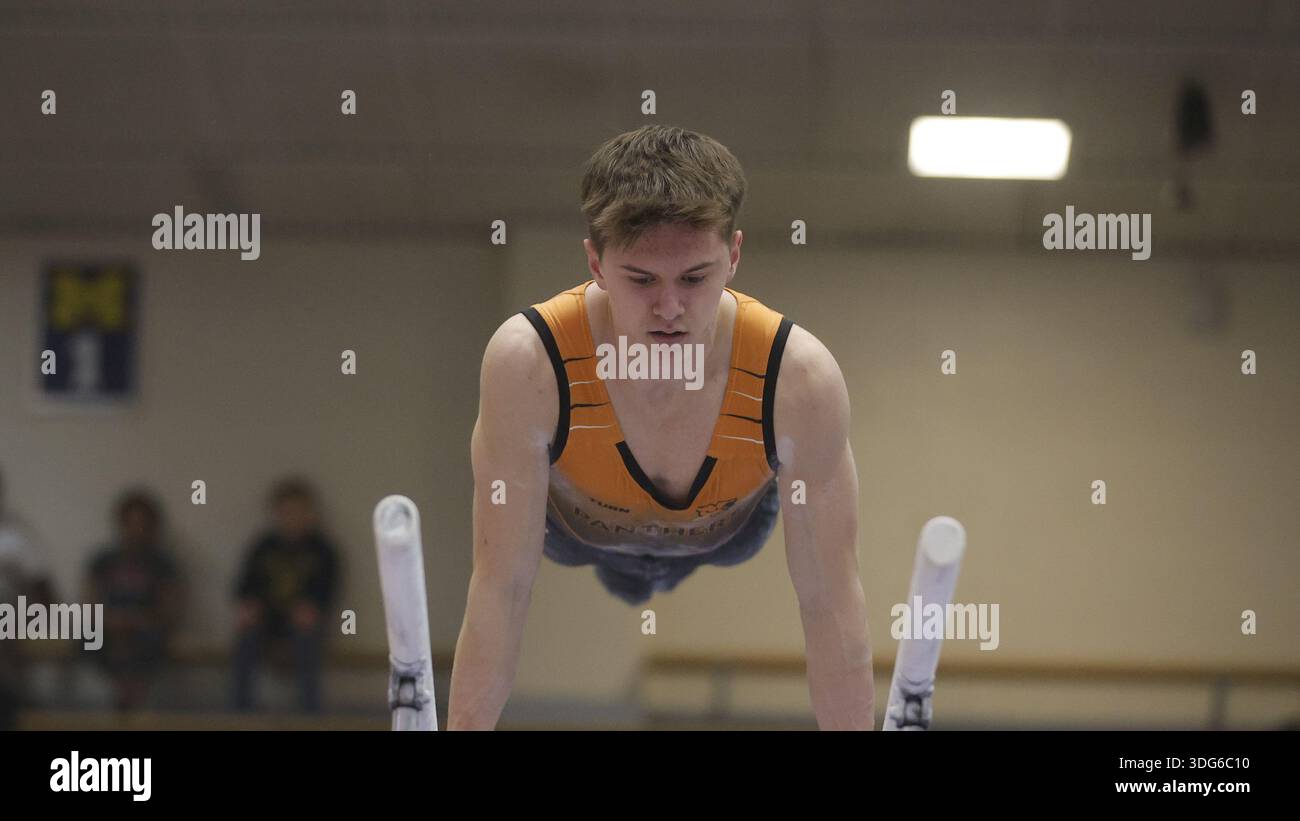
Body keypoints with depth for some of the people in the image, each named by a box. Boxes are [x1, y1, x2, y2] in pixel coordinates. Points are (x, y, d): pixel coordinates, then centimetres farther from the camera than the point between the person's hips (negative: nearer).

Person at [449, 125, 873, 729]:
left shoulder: (801, 378, -42)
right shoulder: (526, 362, -43)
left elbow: (830, 598, -33)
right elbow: (501, 586, -34)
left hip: (728, 530, 0)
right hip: (576, 528, 0)